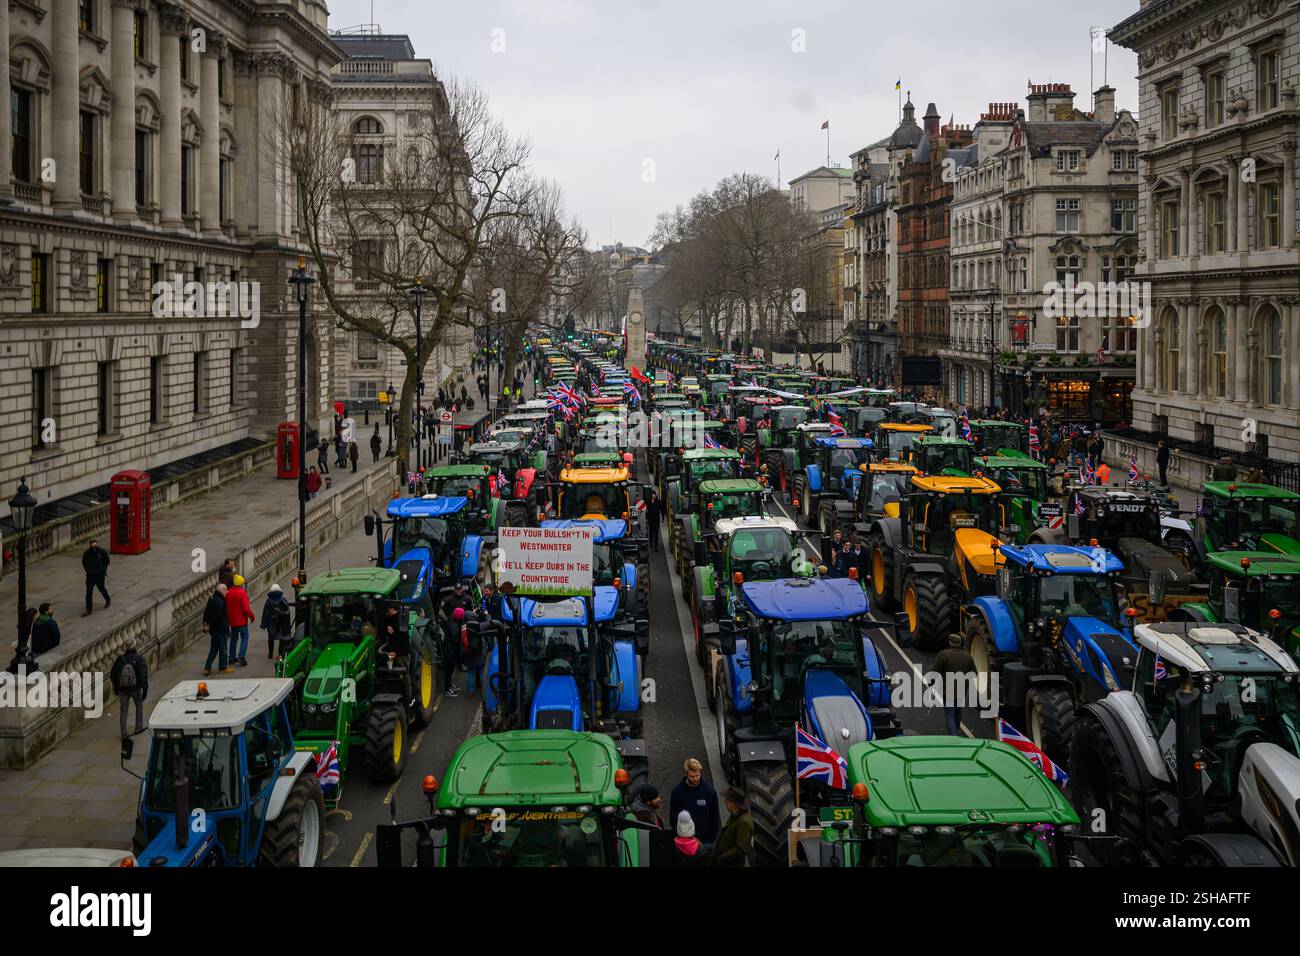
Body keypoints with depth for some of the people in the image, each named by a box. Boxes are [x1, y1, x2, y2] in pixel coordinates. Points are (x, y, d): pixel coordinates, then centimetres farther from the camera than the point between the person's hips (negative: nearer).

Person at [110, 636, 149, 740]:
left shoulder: (120, 659, -9)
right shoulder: (139, 659, -16)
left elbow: (112, 675, -1)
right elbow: (144, 676, -14)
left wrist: (116, 687, 14)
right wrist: (145, 690, -5)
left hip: (122, 689, 1)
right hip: (136, 688, -1)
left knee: (124, 710, 12)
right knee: (139, 705, 25)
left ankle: (124, 734, 13)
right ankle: (139, 727, 29)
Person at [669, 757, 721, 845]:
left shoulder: (709, 790, -9)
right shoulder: (677, 791, -7)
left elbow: (715, 816, -2)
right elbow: (673, 817, 2)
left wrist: (714, 837, -4)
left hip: (706, 839, 0)